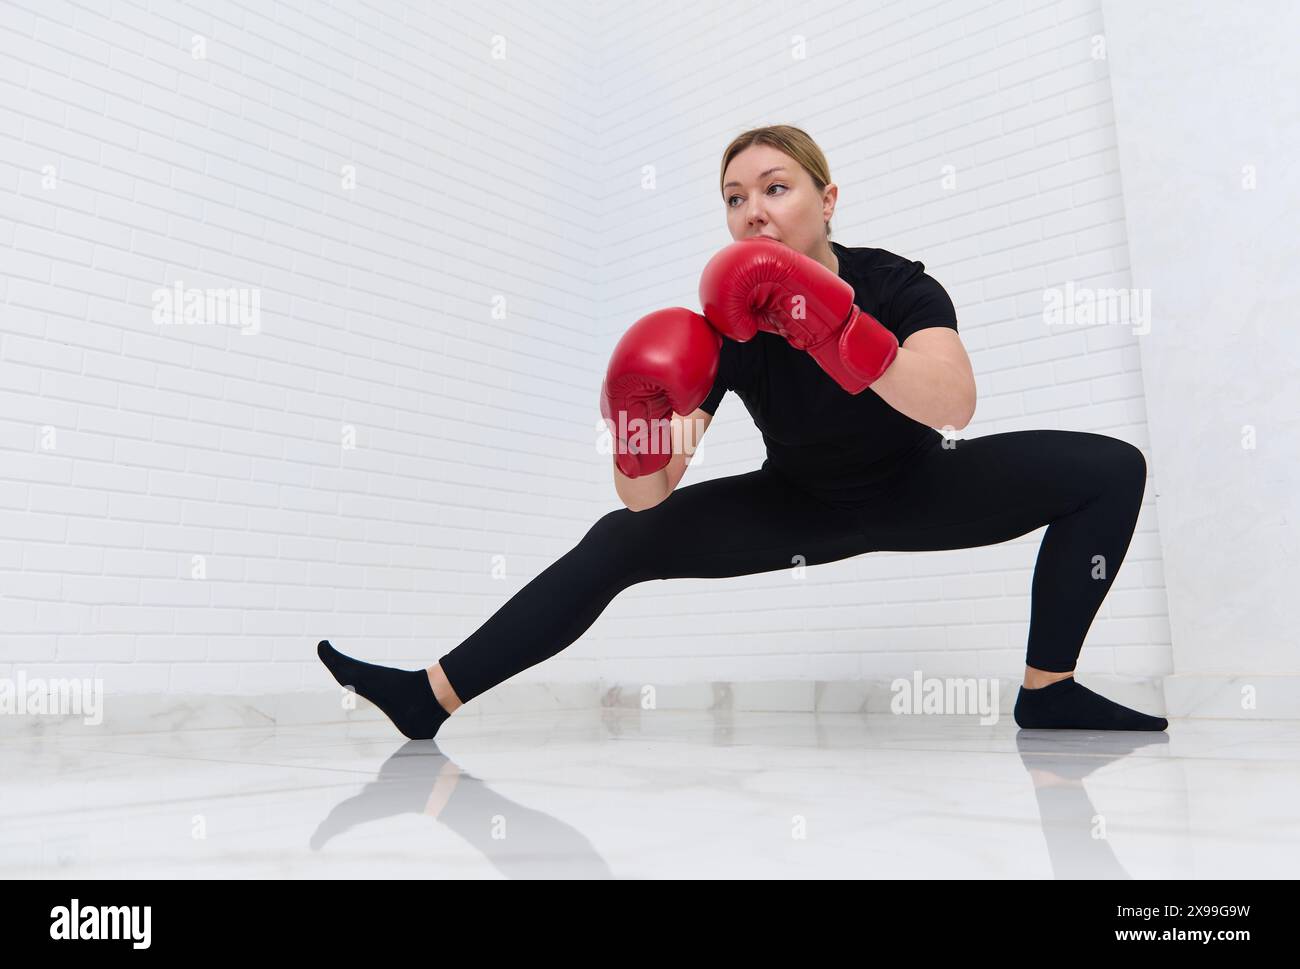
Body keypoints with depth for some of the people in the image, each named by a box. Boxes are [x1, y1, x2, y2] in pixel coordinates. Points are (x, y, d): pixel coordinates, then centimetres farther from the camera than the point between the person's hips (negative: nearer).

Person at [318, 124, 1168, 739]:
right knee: (622, 541, -12)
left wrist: (833, 330, -57)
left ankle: (1048, 692, -11)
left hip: (915, 490, 0)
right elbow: (647, 497, -24)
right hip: (800, 505, 1)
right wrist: (638, 433, -46)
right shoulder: (723, 328, -20)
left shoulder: (897, 286, -23)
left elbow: (956, 407, -45)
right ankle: (432, 697, -7)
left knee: (1106, 468, -19)